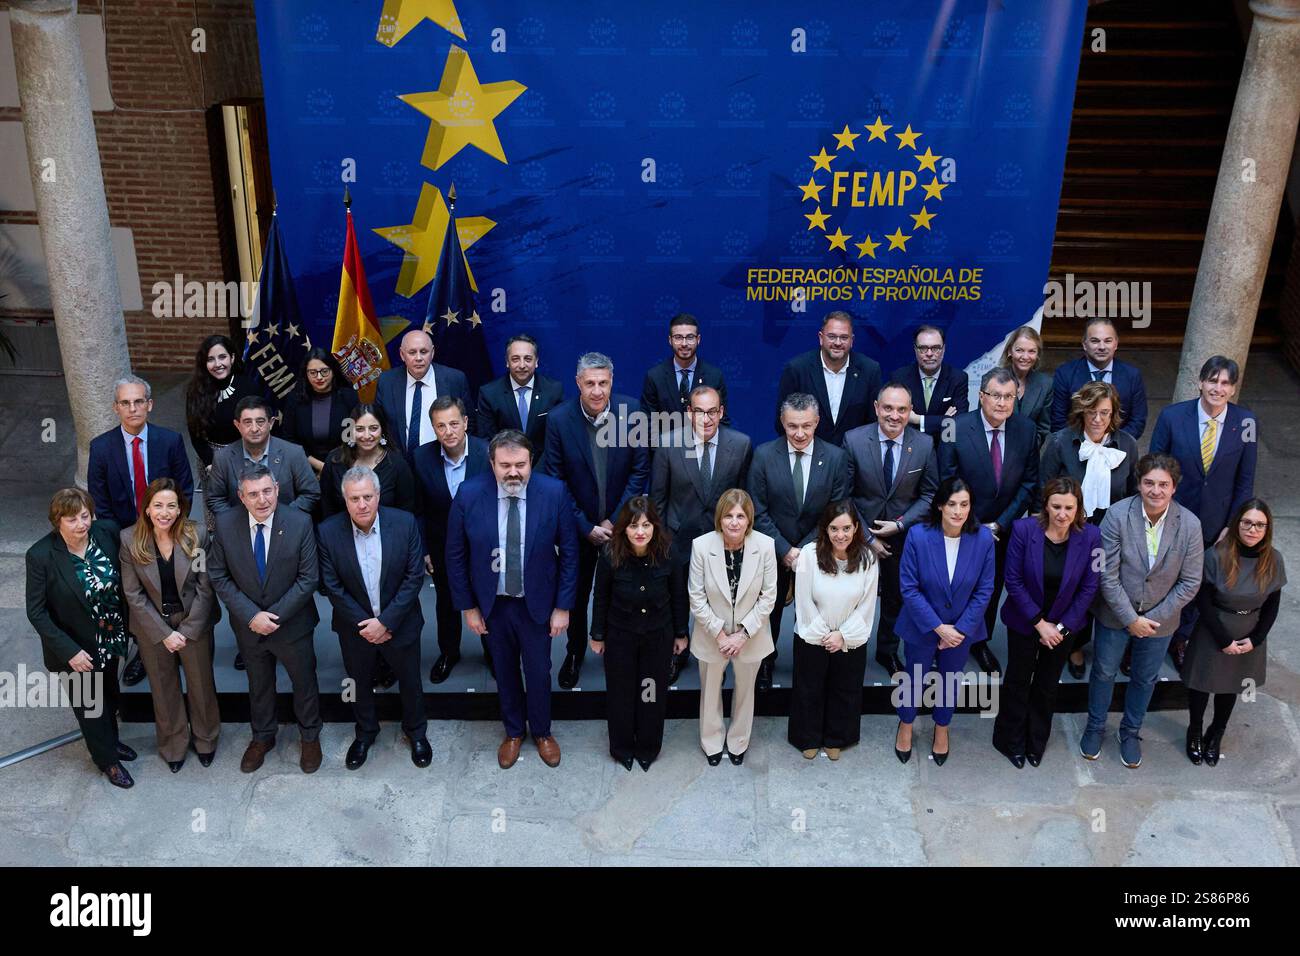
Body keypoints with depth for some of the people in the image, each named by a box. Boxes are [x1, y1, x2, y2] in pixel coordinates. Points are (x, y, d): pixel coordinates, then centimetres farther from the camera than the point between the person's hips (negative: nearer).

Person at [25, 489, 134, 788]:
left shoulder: (107, 532, -16)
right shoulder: (40, 556, -25)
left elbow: (120, 581, -1)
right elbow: (36, 612, -18)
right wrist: (69, 652, -21)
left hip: (110, 639, 4)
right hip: (76, 649, -4)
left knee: (109, 695, 27)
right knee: (89, 706, 17)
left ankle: (111, 741, 53)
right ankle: (106, 758, 40)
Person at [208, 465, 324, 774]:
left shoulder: (300, 523, -21)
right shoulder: (226, 524, -15)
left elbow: (308, 578, -16)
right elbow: (218, 576, -9)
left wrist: (275, 615, -21)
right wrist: (251, 615, -18)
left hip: (292, 624, -1)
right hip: (248, 625, 2)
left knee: (304, 682, 19)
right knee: (258, 684, 23)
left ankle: (310, 736, 43)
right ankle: (262, 737, 47)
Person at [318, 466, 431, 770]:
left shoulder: (405, 523, -19)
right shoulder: (328, 532, -18)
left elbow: (414, 576, -15)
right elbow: (332, 586, -12)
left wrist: (386, 622, -18)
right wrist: (365, 624, -15)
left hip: (400, 623, 0)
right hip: (355, 627, 1)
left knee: (410, 681, 18)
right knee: (360, 683, 22)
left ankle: (416, 731, 45)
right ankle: (365, 732, 49)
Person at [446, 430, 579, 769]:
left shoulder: (554, 493, -19)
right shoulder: (469, 495, -17)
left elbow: (569, 552, -9)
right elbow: (456, 556, -5)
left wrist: (563, 606, -8)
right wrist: (467, 606, -2)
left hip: (537, 602, -1)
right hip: (492, 604, 1)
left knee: (539, 672, 16)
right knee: (505, 672, 19)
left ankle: (542, 732, 42)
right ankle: (514, 732, 43)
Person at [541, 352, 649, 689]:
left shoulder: (631, 412, -14)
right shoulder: (559, 419, -16)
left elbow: (640, 471, -8)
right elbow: (555, 480, -10)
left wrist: (615, 520, -11)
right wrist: (586, 527, -11)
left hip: (620, 522, 0)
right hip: (578, 525, 0)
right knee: (576, 594, 15)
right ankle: (575, 652, 38)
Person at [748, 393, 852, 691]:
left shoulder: (837, 457, -11)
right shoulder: (764, 455, -12)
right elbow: (759, 512, -10)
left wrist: (803, 549, -15)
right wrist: (785, 550, -15)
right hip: (773, 552, 0)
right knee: (770, 612, 16)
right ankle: (765, 663, 38)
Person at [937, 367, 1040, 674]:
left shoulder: (1027, 430, -9)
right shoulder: (956, 430, -19)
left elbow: (1029, 484, -3)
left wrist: (999, 524, -10)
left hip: (1003, 529, 3)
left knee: (992, 589, 19)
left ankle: (981, 643, 39)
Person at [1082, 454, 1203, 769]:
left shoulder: (1190, 525, -18)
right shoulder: (1117, 515, -21)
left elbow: (1190, 583, -11)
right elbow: (1107, 574, -17)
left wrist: (1154, 619, -14)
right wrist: (1130, 618, -18)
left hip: (1160, 619, 1)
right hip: (1115, 612, -1)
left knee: (1145, 678, 20)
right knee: (1104, 672, 17)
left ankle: (1131, 730, 44)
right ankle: (1095, 726, 41)